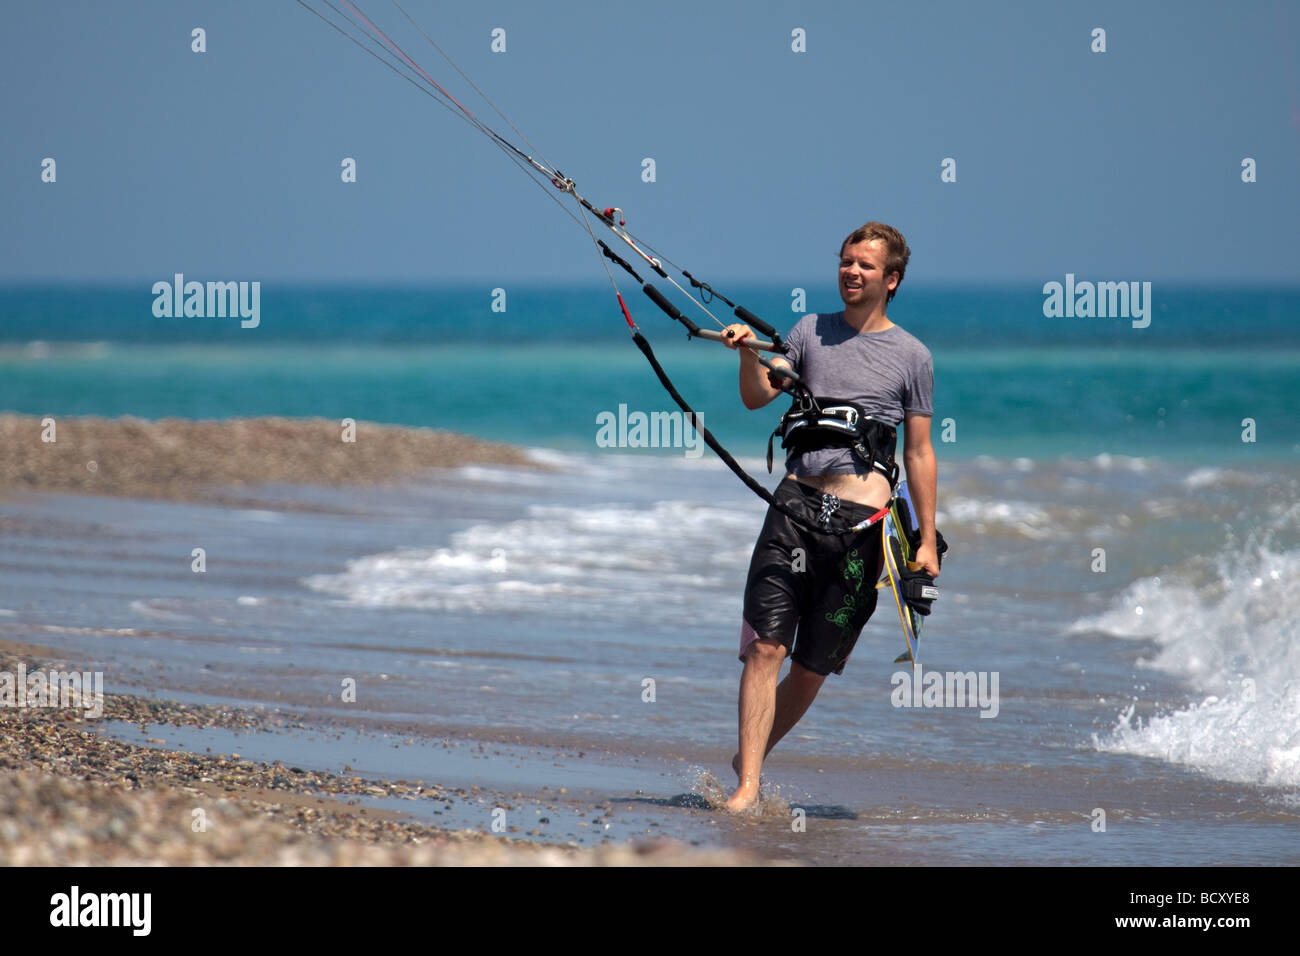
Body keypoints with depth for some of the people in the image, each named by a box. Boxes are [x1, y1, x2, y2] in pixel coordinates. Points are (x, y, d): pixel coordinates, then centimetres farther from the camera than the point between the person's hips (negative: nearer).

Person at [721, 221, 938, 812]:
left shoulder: (911, 357, 8)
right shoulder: (811, 332, 14)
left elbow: (919, 453, 9)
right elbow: (757, 397, 4)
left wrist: (927, 542, 5)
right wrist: (749, 351, -17)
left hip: (860, 520, -1)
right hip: (797, 502, 1)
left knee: (812, 668, 3)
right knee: (765, 648, -11)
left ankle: (750, 758, 22)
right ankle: (746, 786, -12)